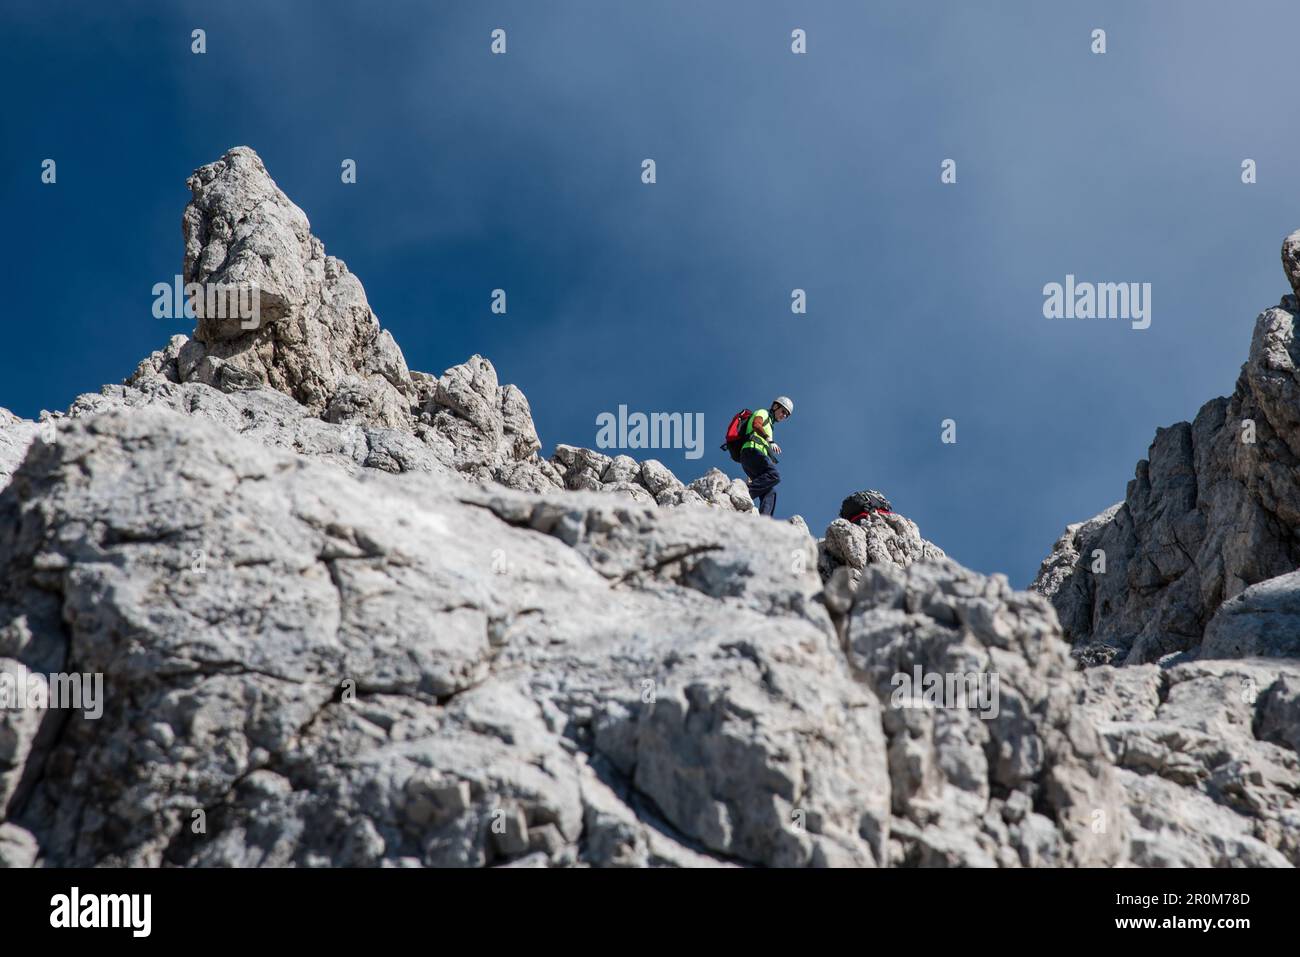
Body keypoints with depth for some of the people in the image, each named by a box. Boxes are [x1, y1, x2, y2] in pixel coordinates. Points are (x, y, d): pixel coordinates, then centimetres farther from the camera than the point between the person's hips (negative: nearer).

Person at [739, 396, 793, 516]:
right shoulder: (763, 413, 14)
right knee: (774, 476, -29)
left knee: (770, 492, -9)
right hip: (752, 451, -9)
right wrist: (770, 441, -23)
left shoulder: (768, 424, 38)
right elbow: (756, 425, -12)